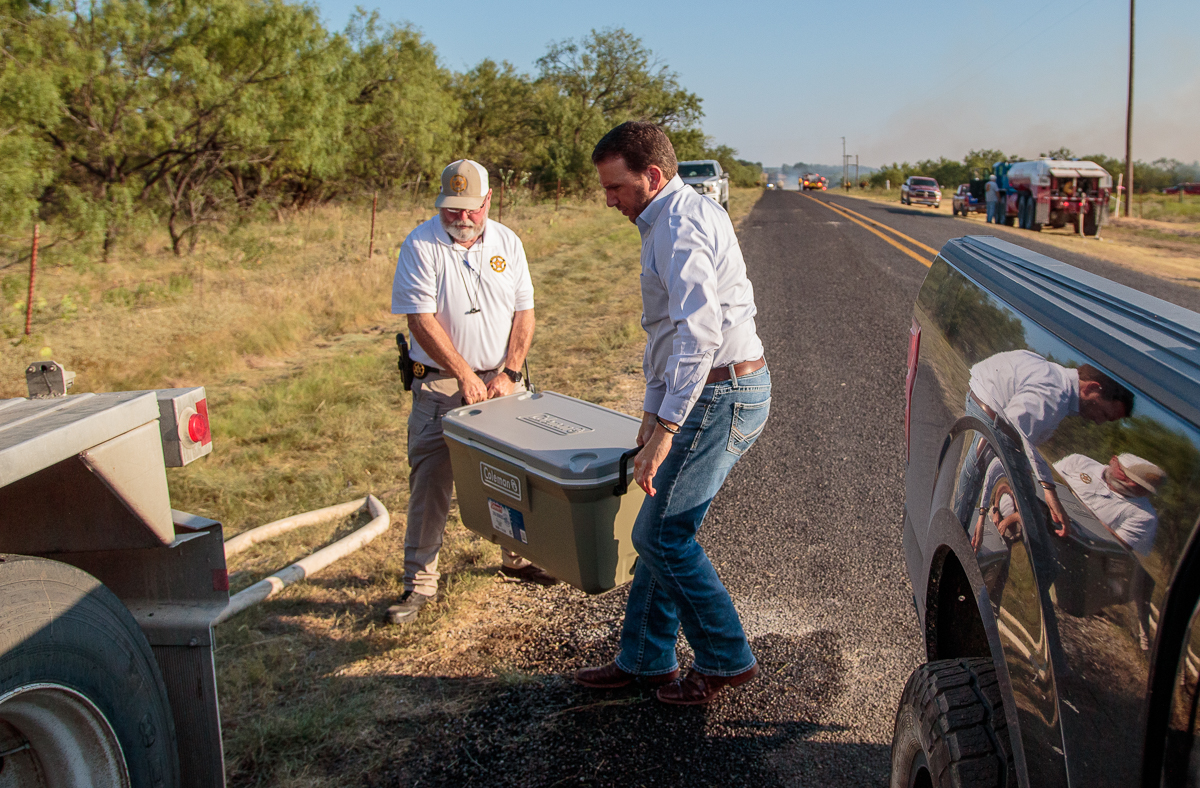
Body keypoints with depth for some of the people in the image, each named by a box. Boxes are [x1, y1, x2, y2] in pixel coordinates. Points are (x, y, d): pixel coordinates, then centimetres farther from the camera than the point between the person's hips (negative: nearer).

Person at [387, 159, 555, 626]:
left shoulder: (507, 242, 4)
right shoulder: (421, 246, -9)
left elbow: (524, 313, 4)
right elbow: (421, 320, -14)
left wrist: (508, 373, -7)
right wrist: (466, 375, -18)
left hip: (501, 380, 4)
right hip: (440, 384, -4)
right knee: (429, 482, -3)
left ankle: (517, 557, 31)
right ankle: (419, 583, 8)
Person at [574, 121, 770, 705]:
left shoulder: (679, 227, -16)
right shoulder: (671, 219, 18)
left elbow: (700, 334, -28)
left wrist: (666, 428, -29)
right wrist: (653, 409, 18)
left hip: (720, 395, -10)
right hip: (718, 392, 10)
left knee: (663, 534, -4)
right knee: (661, 530, 14)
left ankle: (726, 661, 11)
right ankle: (643, 660, 25)